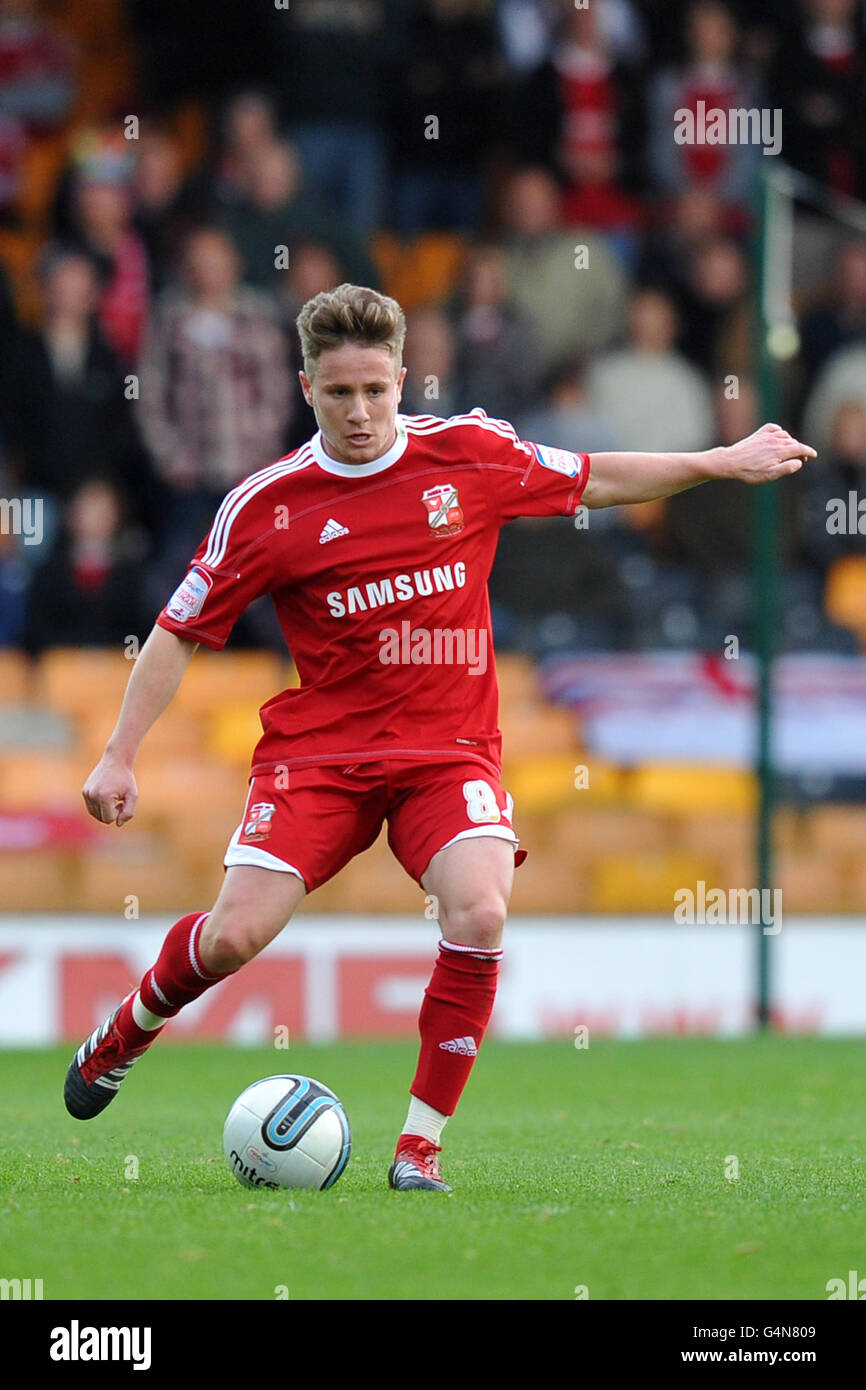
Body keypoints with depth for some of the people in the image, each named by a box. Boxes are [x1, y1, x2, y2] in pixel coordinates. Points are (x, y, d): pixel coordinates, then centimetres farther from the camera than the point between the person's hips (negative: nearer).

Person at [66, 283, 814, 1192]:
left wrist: (722, 463, 15)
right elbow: (180, 633, 3)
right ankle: (123, 1035, 21)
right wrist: (119, 757, -3)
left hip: (450, 749, 1)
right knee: (233, 937, -14)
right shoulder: (266, 505, -5)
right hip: (318, 749, -1)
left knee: (478, 915, -26)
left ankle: (420, 1147, -12)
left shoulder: (471, 453, 0)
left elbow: (597, 479, 17)